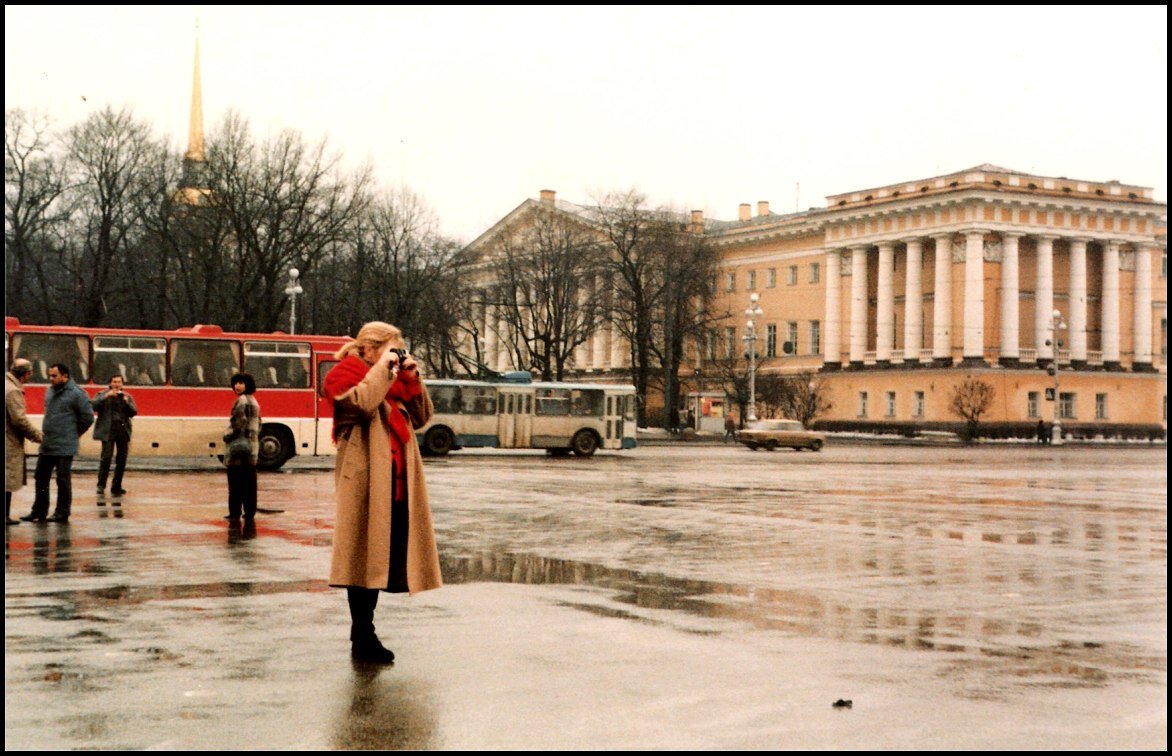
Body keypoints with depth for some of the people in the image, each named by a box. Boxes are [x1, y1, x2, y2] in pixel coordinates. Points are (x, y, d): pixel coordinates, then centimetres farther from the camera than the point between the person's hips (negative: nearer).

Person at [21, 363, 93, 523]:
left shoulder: (76, 394, -11)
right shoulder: (50, 391, 11)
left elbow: (88, 417, -7)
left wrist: (73, 434, 0)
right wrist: (45, 432, 13)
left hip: (64, 448, -8)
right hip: (46, 445, 8)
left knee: (63, 481, 1)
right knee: (40, 478, 11)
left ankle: (62, 513, 10)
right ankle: (39, 511, 20)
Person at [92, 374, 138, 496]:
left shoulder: (127, 397, 14)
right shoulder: (103, 395, 5)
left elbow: (134, 412, 5)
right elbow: (93, 405, -11)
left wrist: (127, 402, -11)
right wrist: (106, 396, -17)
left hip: (123, 430, 4)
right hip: (108, 431, -4)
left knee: (121, 460, 4)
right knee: (106, 457, -14)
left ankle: (116, 487, 13)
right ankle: (101, 485, -9)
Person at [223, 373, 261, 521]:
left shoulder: (242, 400, -11)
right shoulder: (254, 401, 18)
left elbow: (238, 422, -19)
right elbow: (258, 423, 22)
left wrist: (228, 436, -8)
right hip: (252, 446, 9)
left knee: (236, 481, -6)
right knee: (249, 481, 10)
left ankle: (235, 512, -5)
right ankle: (249, 511, 12)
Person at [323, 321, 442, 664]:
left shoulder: (394, 381, 22)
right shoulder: (344, 376, -2)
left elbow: (422, 417, 16)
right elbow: (361, 403, -23)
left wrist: (412, 378, 7)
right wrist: (382, 369, -13)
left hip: (395, 486, 8)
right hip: (366, 485, -8)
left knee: (381, 558, 10)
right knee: (365, 556, -6)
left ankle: (363, 635, 18)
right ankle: (363, 638, 0)